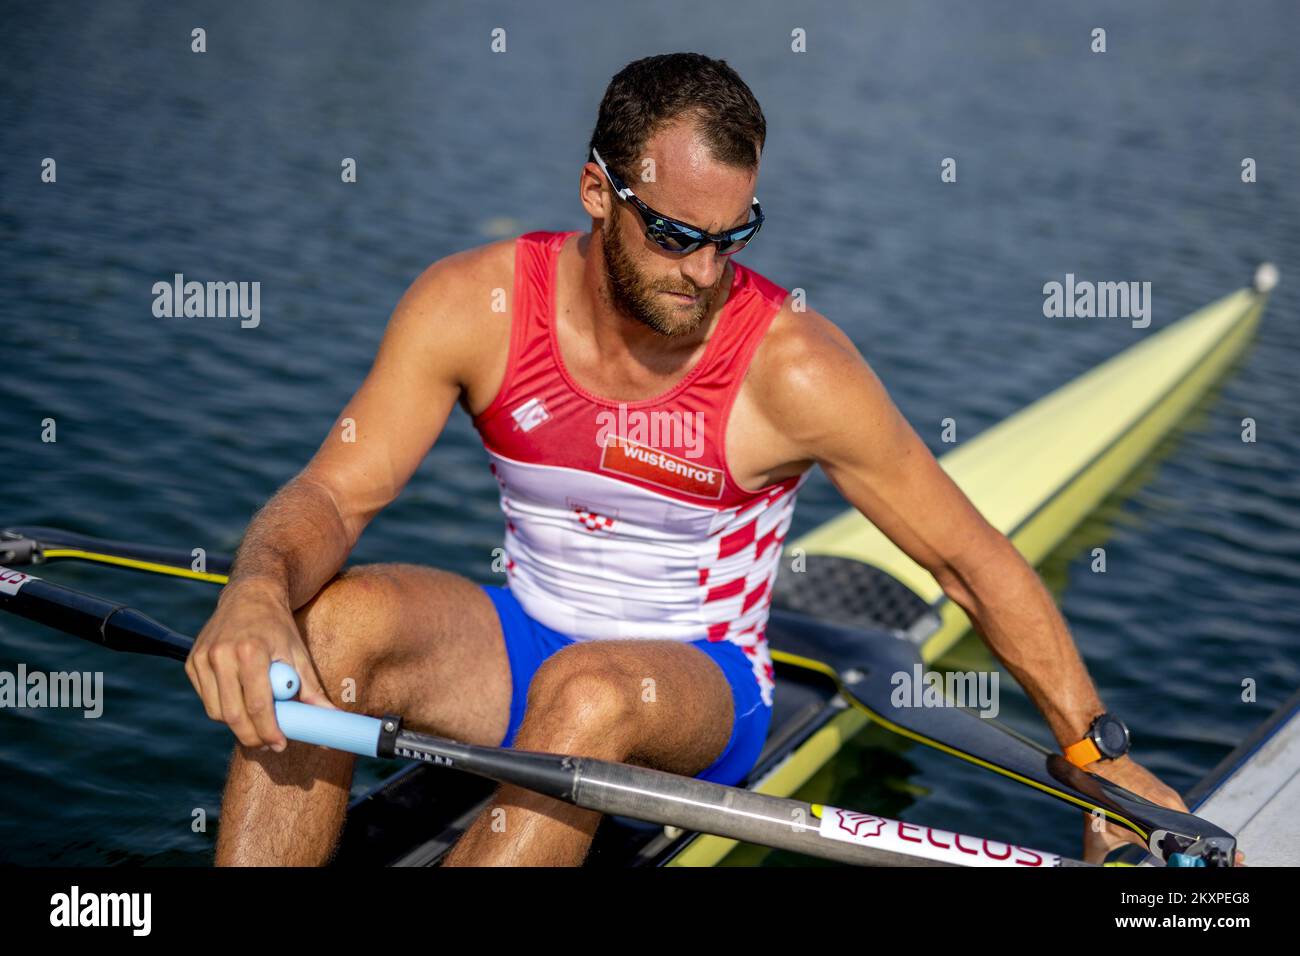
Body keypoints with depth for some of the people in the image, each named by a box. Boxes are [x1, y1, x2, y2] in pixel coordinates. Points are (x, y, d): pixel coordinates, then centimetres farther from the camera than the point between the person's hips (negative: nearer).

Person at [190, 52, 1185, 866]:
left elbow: (974, 558, -10)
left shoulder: (793, 369, -18)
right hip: (525, 649, 3)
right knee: (327, 618, -28)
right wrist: (258, 594, -37)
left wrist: (1100, 754, -10)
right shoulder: (477, 305, -12)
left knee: (590, 694, -38)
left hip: (701, 688, -2)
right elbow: (334, 495, -14)